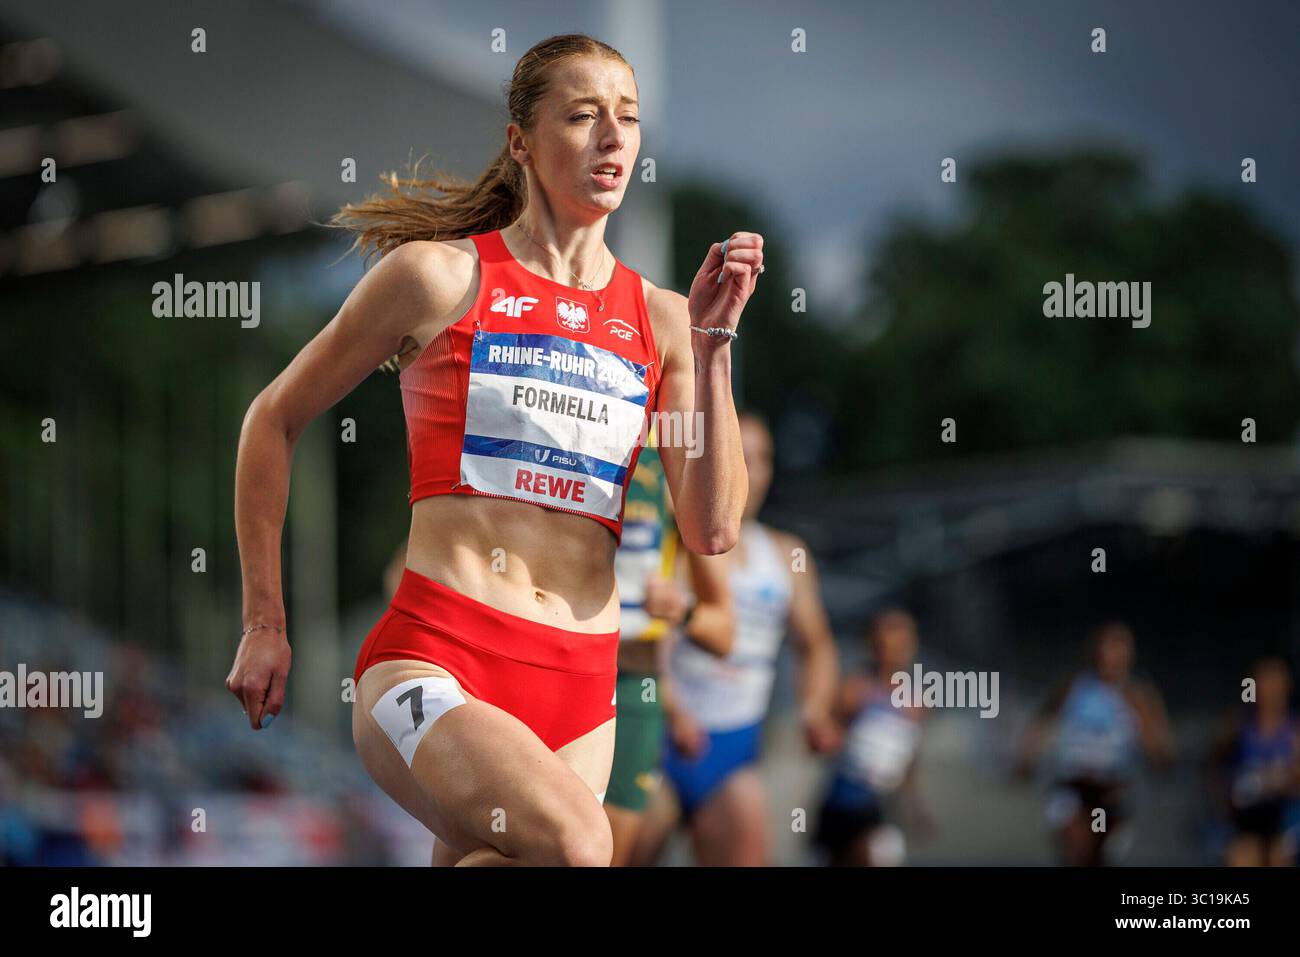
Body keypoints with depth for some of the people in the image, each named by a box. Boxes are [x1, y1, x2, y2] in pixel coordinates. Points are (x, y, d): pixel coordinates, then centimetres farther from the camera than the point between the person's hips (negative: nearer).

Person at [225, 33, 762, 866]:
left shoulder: (660, 320, 12)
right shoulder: (440, 275, 2)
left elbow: (713, 530, 4)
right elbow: (275, 422, 11)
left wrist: (713, 342, -2)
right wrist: (265, 626, 9)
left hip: (580, 686, 5)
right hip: (433, 664, -5)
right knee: (575, 842, -31)